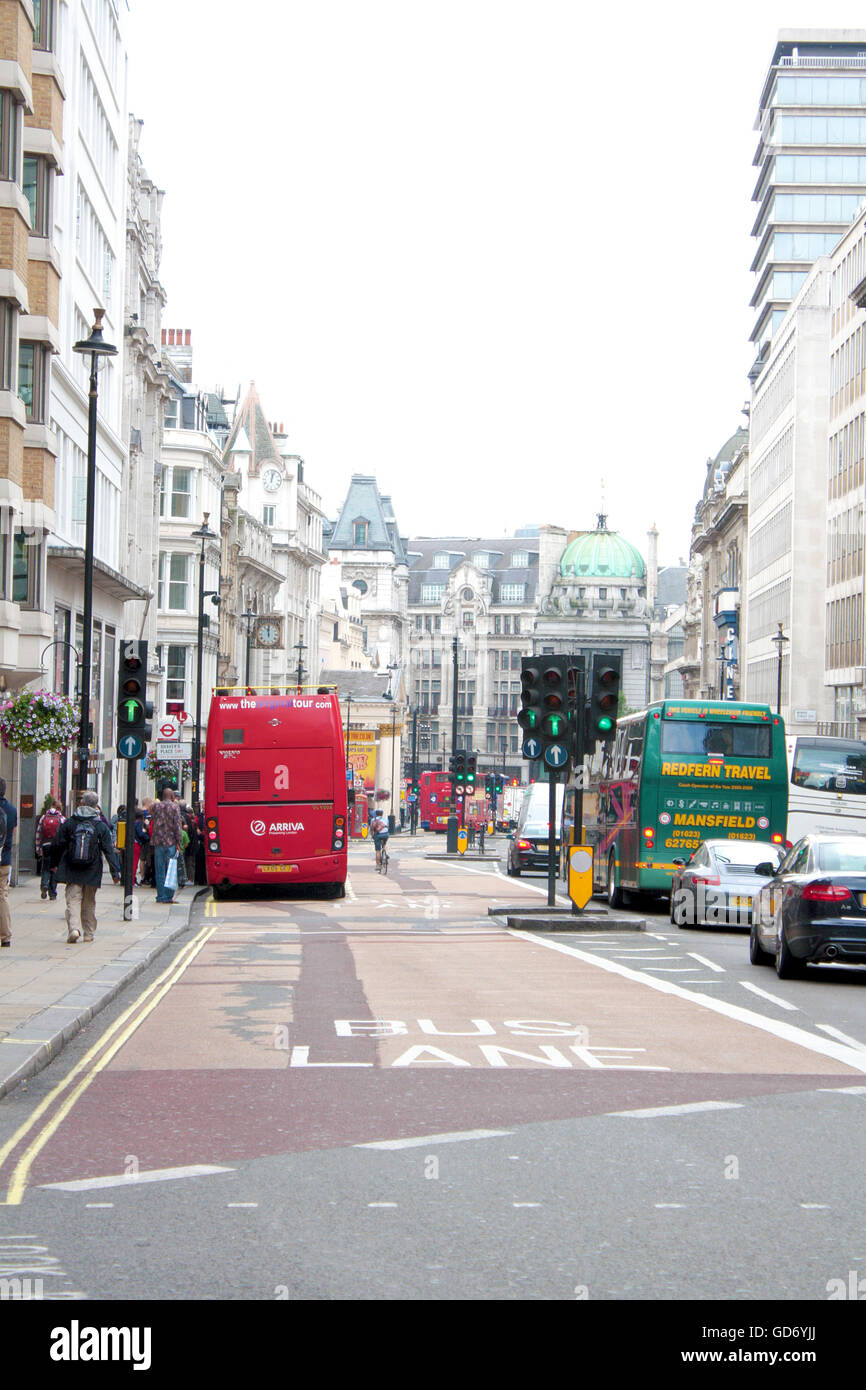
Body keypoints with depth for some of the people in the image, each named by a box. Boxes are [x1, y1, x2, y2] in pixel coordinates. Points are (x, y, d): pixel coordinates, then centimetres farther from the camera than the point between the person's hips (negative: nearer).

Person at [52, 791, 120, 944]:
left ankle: (74, 927, -23)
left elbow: (58, 845, 4)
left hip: (71, 872, 0)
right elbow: (109, 851, -4)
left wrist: (56, 863, 19)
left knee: (73, 900, -2)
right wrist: (115, 871, -1)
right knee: (89, 902, 13)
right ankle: (88, 933, 18)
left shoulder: (69, 823, 0)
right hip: (92, 872, 1)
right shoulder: (101, 826, -2)